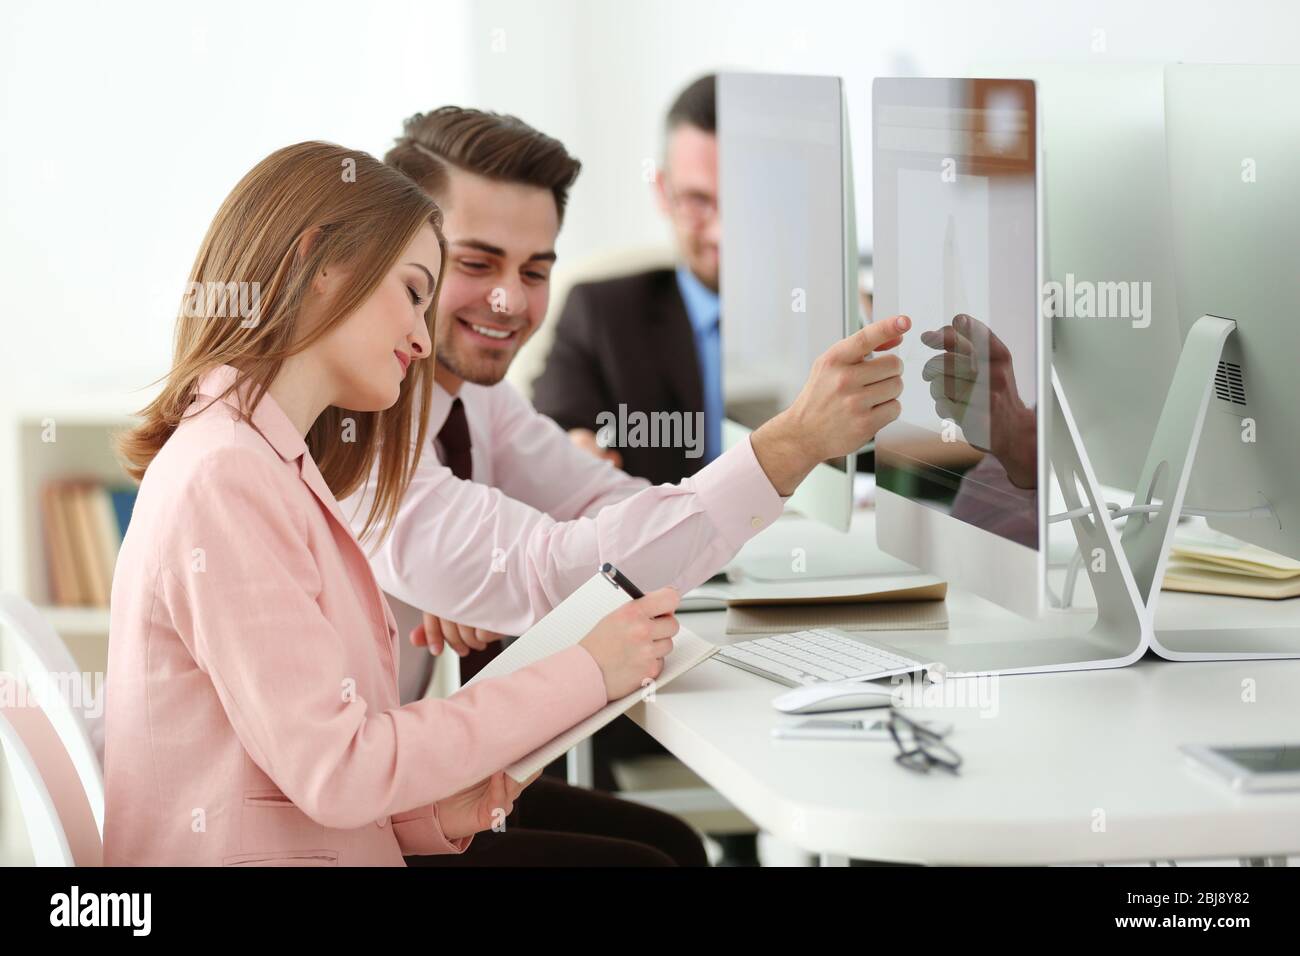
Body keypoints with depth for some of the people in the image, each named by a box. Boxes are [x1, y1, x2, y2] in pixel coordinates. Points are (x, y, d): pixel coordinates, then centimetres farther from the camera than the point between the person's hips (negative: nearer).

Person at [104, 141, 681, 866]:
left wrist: (435, 815, -4)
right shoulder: (224, 478, -13)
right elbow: (334, 770, -18)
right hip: (265, 857, -9)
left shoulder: (272, 469, 17)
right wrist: (586, 673, -14)